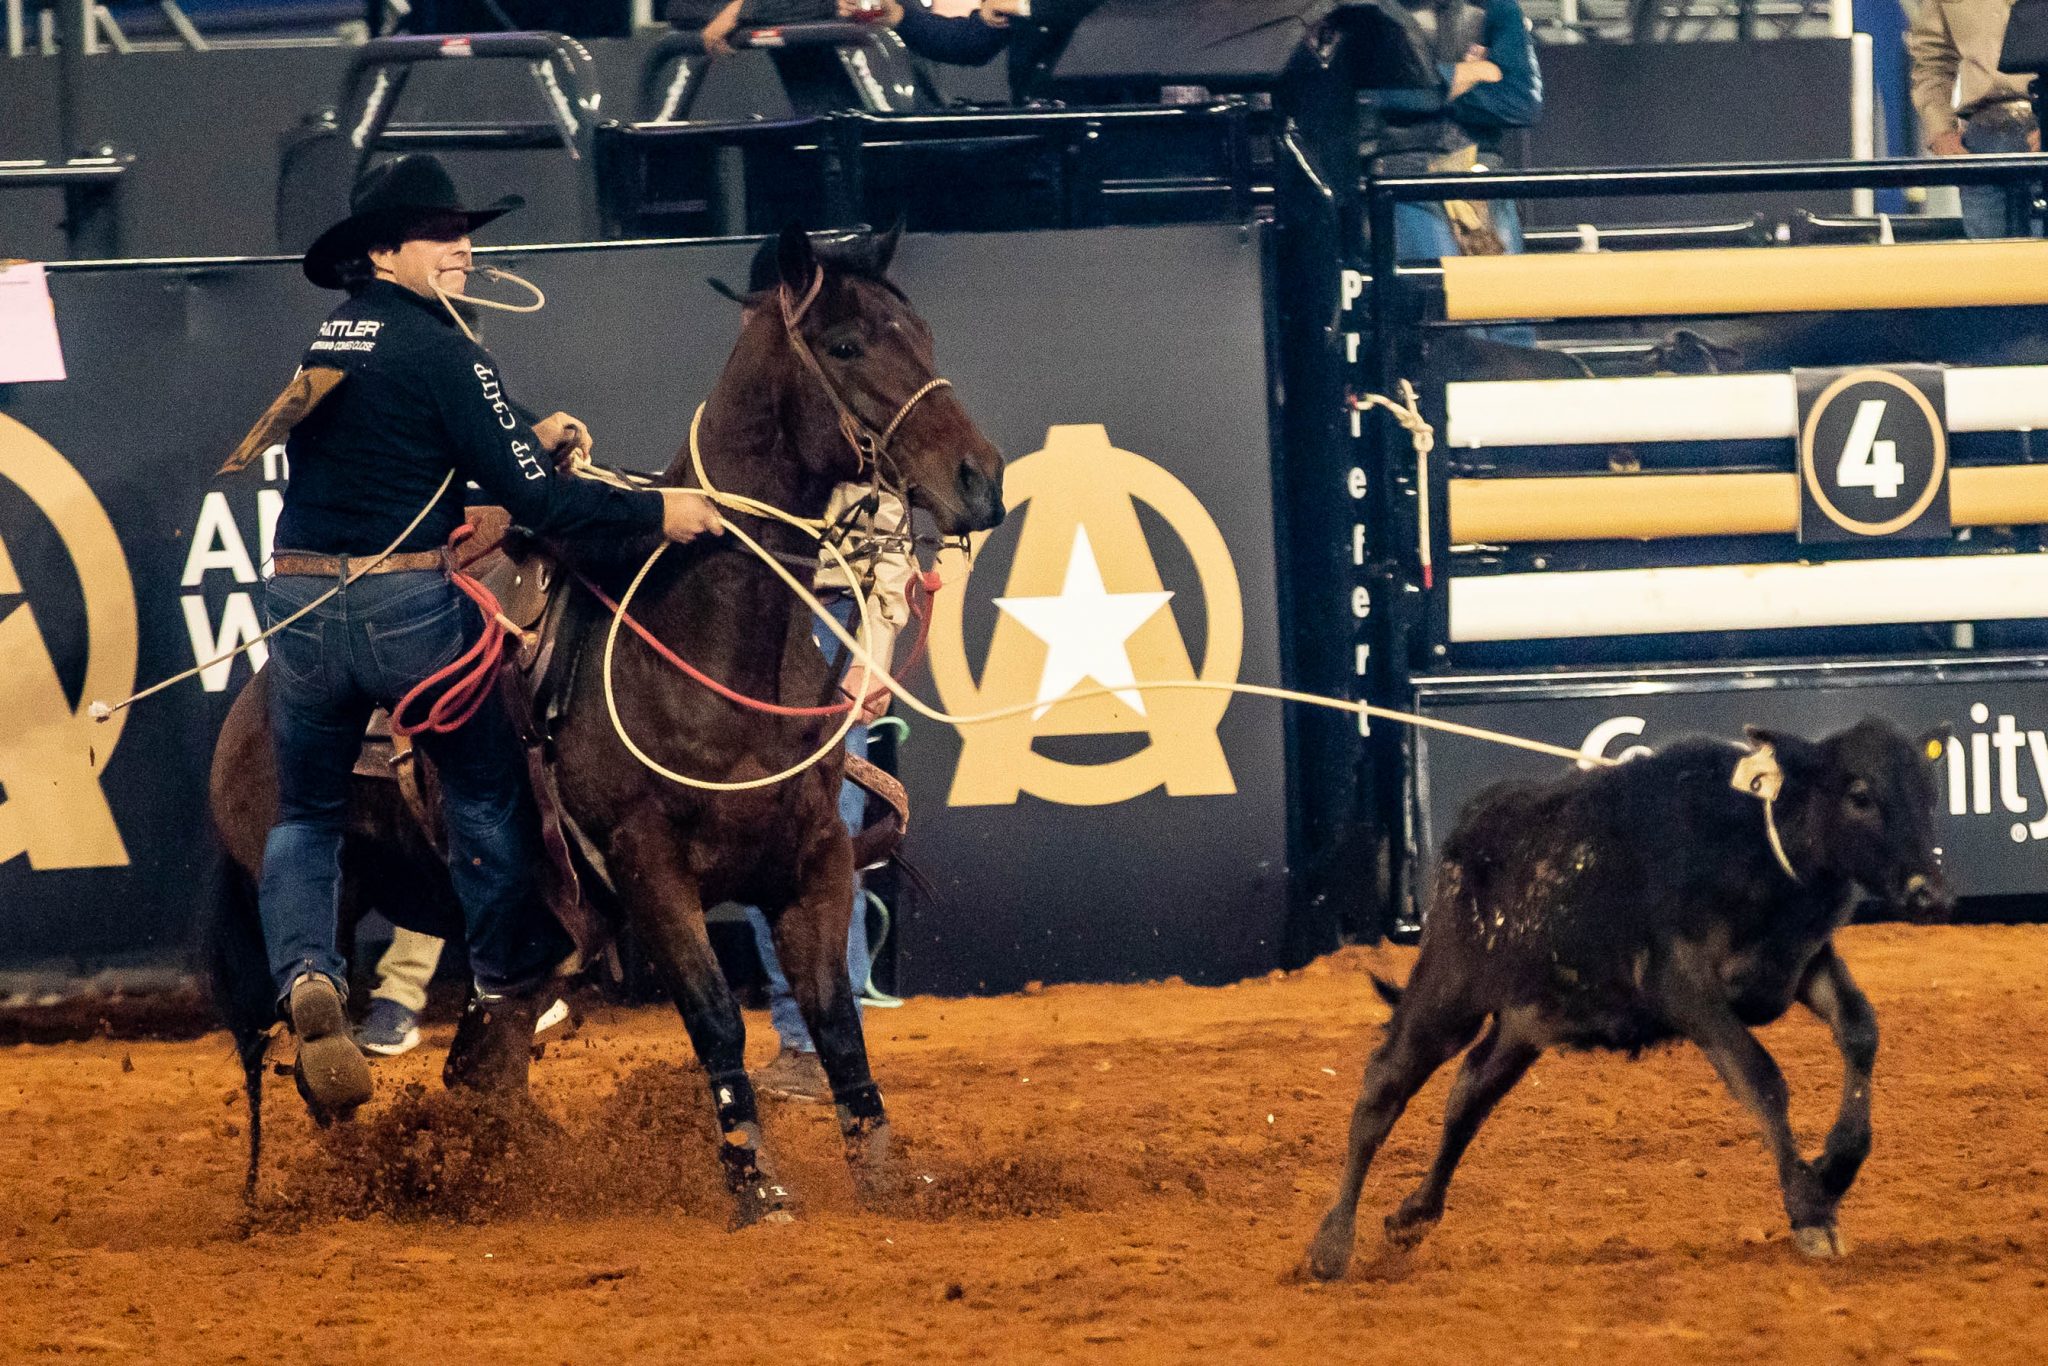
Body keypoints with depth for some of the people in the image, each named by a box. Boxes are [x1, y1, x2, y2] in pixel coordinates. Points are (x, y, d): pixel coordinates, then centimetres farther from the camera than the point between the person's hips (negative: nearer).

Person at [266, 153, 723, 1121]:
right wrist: (653, 512, -8)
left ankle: (304, 972, -12)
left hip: (300, 599, 6)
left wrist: (529, 439, 18)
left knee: (305, 814, 13)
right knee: (487, 793, 16)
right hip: (410, 604, -6)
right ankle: (512, 979, 27)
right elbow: (530, 500, -15)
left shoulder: (323, 345, 11)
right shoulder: (442, 352, -12)